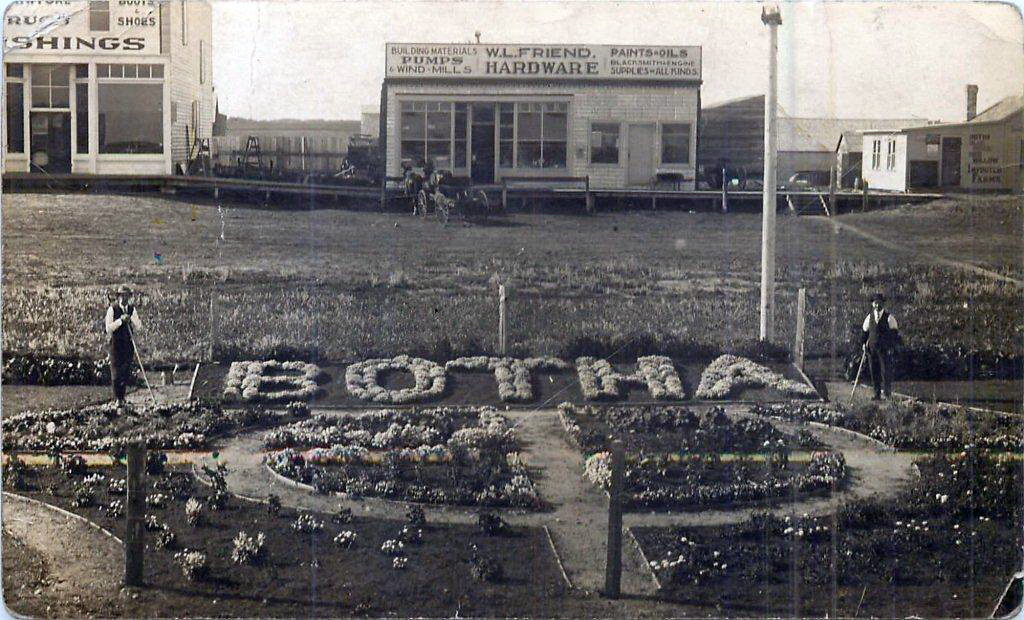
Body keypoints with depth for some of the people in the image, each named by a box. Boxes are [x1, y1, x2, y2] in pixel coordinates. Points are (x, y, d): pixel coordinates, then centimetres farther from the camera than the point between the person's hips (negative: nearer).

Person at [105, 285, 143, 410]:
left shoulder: (132, 309, 7)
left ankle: (122, 396, 19)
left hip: (128, 344, 4)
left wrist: (131, 320, -15)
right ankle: (118, 399, -2)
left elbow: (138, 327, 3)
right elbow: (109, 328, -12)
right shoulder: (112, 309, -5)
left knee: (126, 372, 7)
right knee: (116, 372, -6)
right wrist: (120, 320, -23)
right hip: (116, 344, -4)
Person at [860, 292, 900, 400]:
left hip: (885, 349, -3)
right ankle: (877, 394, 7)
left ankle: (887, 391, -2)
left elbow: (895, 333, 0)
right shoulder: (869, 317, 13)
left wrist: (891, 346, -8)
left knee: (886, 370, -10)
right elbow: (864, 331, 21)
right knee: (874, 372, 2)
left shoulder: (889, 317, 1)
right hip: (872, 349, 3)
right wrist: (864, 344, 10)